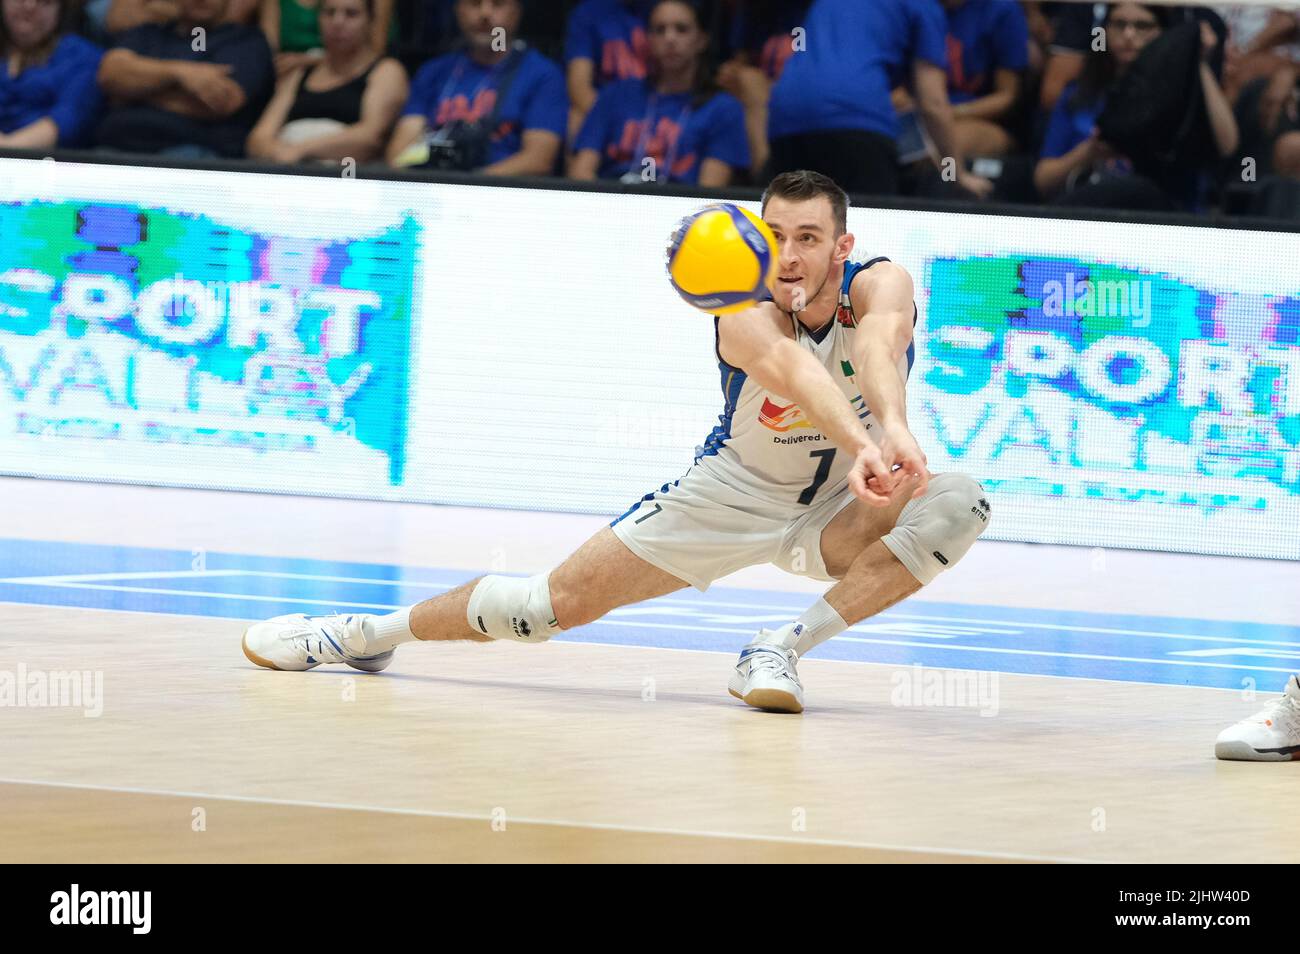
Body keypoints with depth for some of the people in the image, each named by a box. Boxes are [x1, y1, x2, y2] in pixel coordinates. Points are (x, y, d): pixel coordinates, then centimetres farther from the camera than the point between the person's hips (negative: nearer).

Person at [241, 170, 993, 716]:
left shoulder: (880, 286, -26)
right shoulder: (747, 318, -31)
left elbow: (878, 344, -52)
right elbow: (792, 369, -56)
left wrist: (895, 429, -75)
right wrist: (860, 442, -78)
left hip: (843, 506, 1)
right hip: (737, 494, -1)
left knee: (958, 508, -29)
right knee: (564, 599, -7)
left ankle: (786, 647, -20)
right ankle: (370, 633, 18)